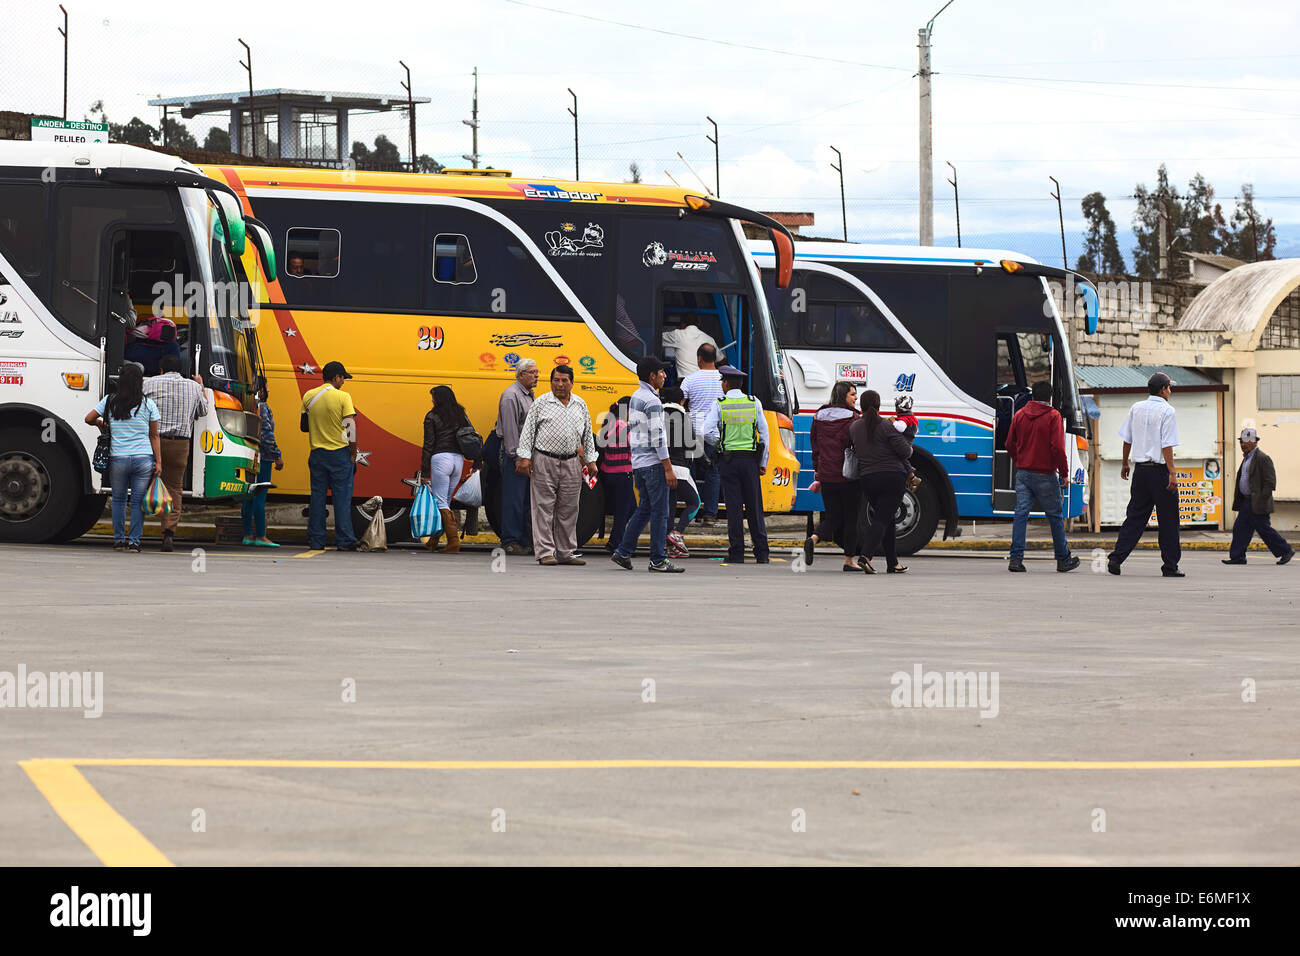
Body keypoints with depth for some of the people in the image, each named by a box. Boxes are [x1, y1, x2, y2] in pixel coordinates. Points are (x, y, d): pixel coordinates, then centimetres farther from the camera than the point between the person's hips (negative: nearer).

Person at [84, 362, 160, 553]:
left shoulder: (110, 401, 1)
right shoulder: (148, 404, 1)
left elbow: (89, 419, 6)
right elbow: (154, 436, 3)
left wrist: (101, 423, 27)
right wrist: (158, 461, 5)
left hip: (118, 459, 1)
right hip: (143, 459, -1)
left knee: (118, 500, 15)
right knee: (138, 501, 4)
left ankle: (119, 539, 15)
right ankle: (134, 542, 2)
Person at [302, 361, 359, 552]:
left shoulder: (308, 396, 4)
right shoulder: (343, 397, -9)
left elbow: (304, 425, 10)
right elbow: (350, 426, -12)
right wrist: (353, 453, -4)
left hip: (317, 452, 4)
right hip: (340, 453, -4)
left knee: (317, 497, 9)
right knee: (342, 497, 1)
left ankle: (316, 541, 9)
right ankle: (344, 540, 0)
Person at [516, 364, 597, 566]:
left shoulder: (580, 405, 13)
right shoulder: (541, 403, 2)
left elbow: (588, 435, 18)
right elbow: (528, 430, 0)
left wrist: (591, 461, 13)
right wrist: (524, 457, -8)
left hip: (571, 464, 4)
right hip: (544, 461, -4)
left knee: (568, 509, 5)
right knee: (544, 507, -5)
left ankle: (566, 553, 11)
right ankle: (545, 553, -4)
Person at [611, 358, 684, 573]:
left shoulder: (635, 398, 15)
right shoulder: (652, 401, -15)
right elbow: (657, 436, -19)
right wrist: (668, 468, -18)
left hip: (638, 462, 9)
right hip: (653, 463, -9)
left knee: (644, 509, 16)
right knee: (660, 512, -4)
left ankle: (623, 552, 14)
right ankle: (658, 560, -3)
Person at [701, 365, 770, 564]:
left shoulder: (719, 404, -3)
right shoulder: (754, 403, 5)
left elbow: (708, 432, -12)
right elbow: (764, 433, 5)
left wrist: (720, 442, 9)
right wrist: (763, 462, 10)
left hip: (728, 459, -2)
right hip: (750, 459, 2)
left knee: (733, 507, 1)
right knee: (755, 507, 5)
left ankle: (737, 553, -1)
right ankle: (762, 553, 2)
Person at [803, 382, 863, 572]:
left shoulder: (819, 417, 9)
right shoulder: (852, 419, -9)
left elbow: (815, 446, 15)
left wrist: (817, 471, 21)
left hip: (827, 476, 5)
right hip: (849, 476, -5)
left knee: (832, 518, 10)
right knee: (851, 518, 7)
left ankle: (814, 539, -18)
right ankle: (850, 559, 9)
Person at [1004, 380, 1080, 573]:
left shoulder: (1019, 415, 6)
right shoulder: (1053, 416, -8)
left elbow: (1010, 445, 12)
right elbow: (1058, 448, -14)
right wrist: (1064, 474, -7)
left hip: (1023, 474, 4)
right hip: (1045, 475, -4)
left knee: (1021, 514, 2)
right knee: (1055, 517, 7)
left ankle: (1016, 558, -8)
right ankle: (1063, 559, 15)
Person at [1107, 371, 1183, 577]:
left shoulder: (1136, 408, 9)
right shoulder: (1167, 411, -9)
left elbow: (1127, 440, 14)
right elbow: (1167, 445, -15)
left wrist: (1124, 463, 26)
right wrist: (1172, 473, -16)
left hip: (1140, 469, 6)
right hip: (1160, 469, -6)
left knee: (1135, 517, 9)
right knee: (1167, 520, 2)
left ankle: (1116, 558, -2)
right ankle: (1170, 566, 4)